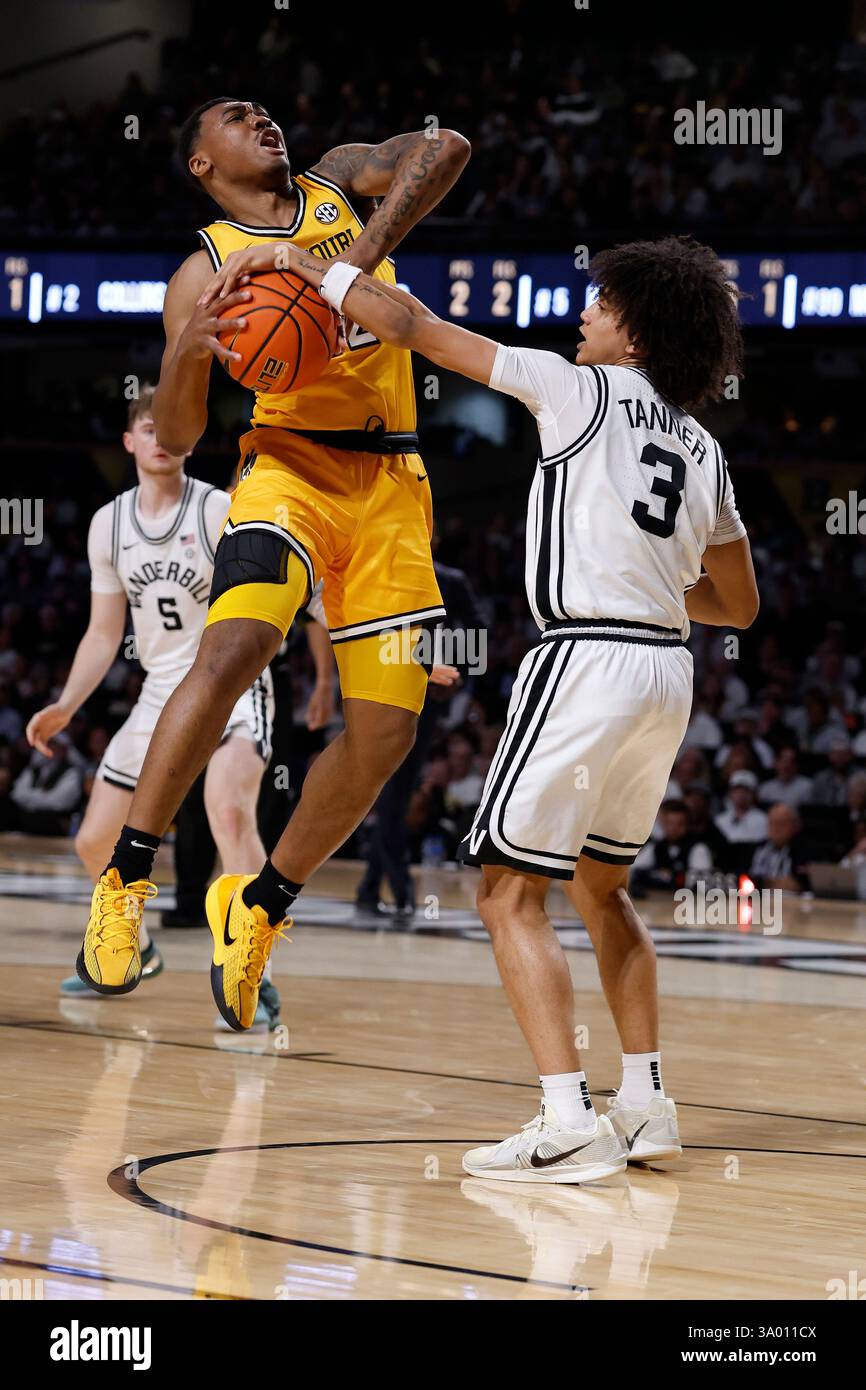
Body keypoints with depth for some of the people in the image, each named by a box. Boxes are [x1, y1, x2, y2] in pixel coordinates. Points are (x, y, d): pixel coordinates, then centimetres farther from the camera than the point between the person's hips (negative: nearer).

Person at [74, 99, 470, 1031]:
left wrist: (362, 255, -19)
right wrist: (190, 352, -22)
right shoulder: (205, 271, 7)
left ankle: (258, 907, 15)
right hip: (290, 464, -3)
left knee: (386, 730, -3)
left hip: (392, 483, 4)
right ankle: (125, 882, -20)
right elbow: (174, 439, 0)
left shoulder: (337, 185, 16)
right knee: (235, 647, -30)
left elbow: (445, 150, -5)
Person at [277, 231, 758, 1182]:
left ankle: (566, 1125, -15)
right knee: (598, 885, 23)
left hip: (587, 659, -7)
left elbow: (412, 326, -1)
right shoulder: (701, 451, 16)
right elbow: (739, 606, 22)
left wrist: (320, 274, 12)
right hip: (668, 668, 7)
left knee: (510, 892, -4)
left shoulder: (580, 391, -2)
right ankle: (646, 1108, 22)